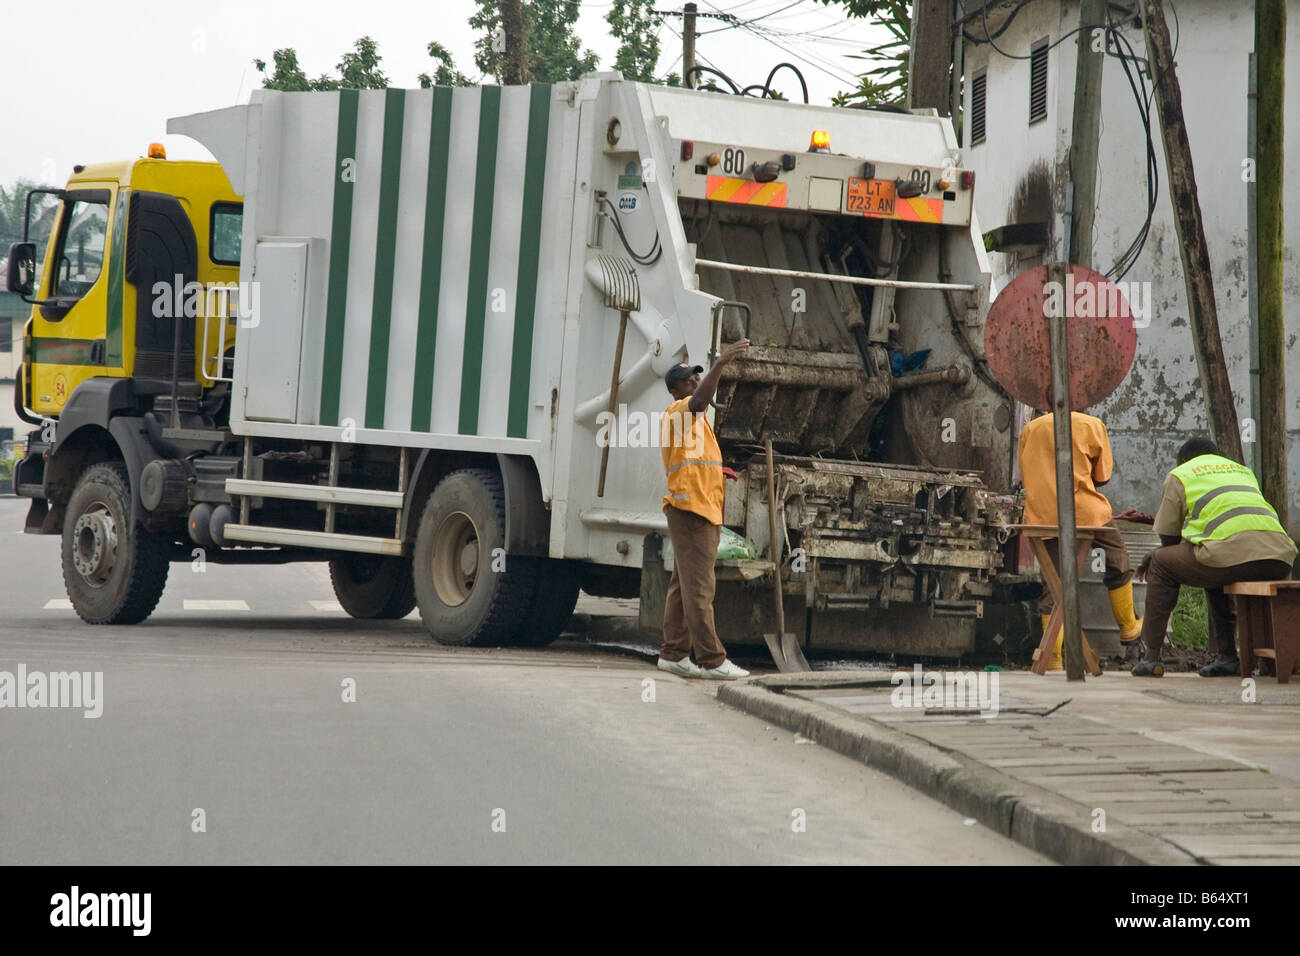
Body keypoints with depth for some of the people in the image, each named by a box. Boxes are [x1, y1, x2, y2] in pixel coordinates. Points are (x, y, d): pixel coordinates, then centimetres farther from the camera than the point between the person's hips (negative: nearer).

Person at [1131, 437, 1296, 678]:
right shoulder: (1243, 470, 37)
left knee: (1161, 564, 18)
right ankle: (1226, 656, 30)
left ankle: (1150, 656, 14)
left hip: (1233, 554, -6)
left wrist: (1157, 556, 42)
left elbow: (1168, 537, 19)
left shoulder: (1180, 475, 19)